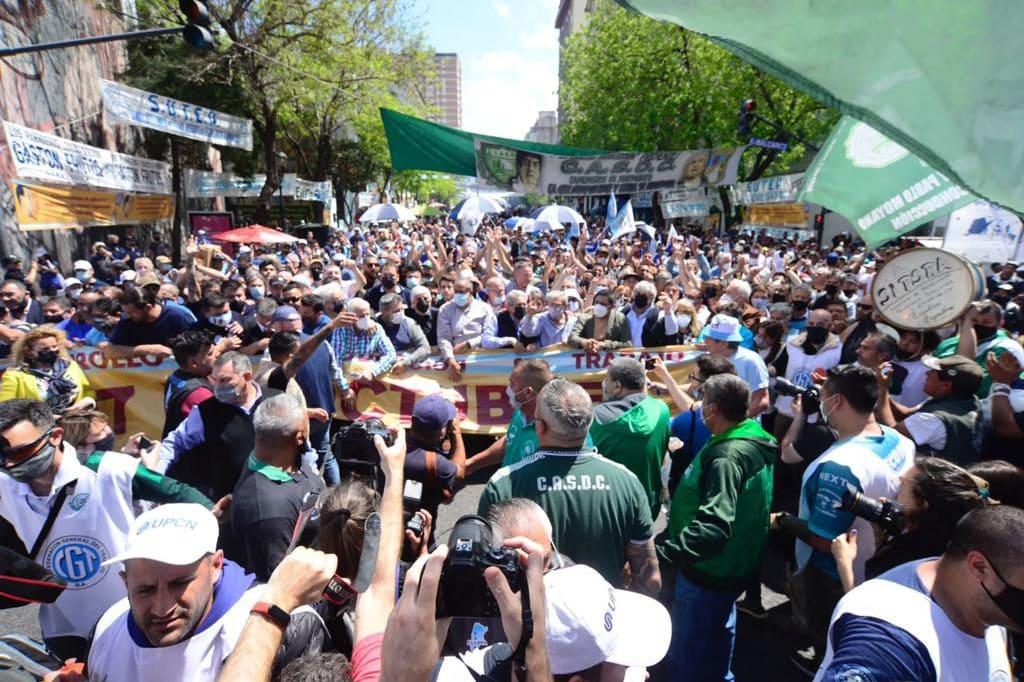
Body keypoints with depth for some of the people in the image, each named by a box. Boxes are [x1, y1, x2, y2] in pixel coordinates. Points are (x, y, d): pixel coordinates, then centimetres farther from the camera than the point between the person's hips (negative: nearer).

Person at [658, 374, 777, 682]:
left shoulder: (727, 456, -30)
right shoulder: (753, 439, 2)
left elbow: (713, 526, -40)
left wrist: (663, 552, -44)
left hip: (708, 569, -10)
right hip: (728, 565, 10)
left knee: (687, 657, 5)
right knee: (717, 639, 31)